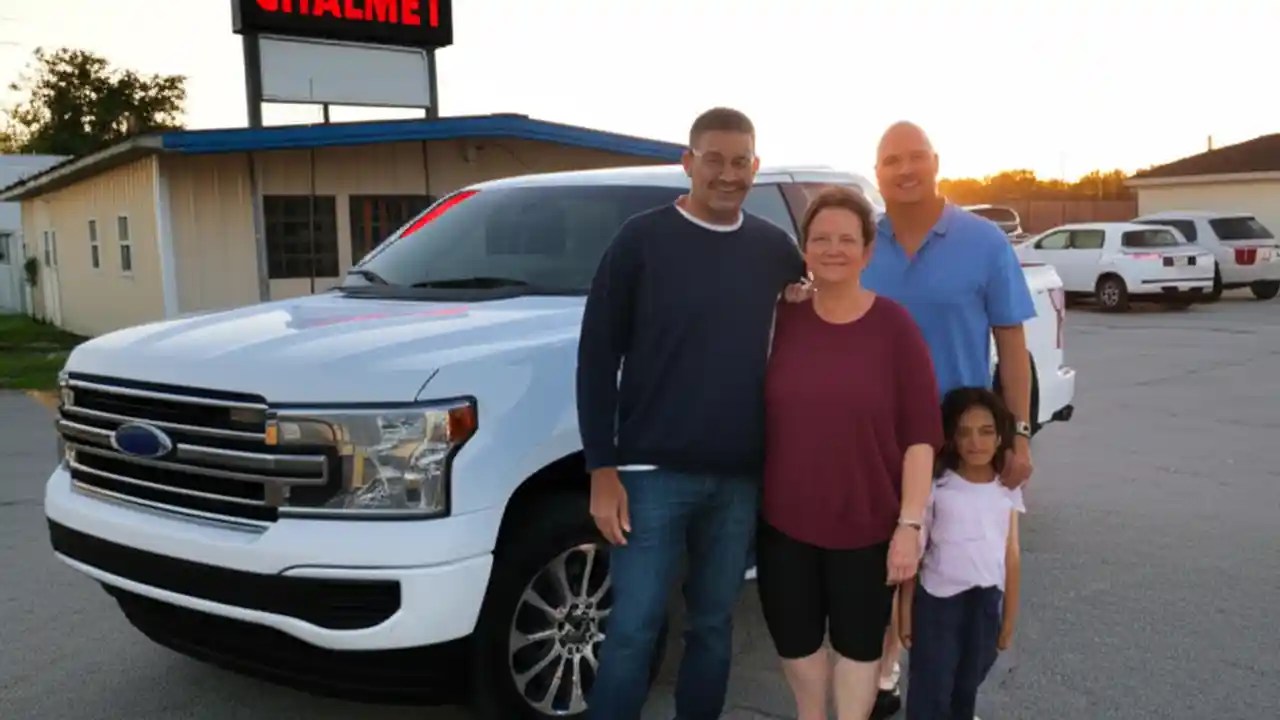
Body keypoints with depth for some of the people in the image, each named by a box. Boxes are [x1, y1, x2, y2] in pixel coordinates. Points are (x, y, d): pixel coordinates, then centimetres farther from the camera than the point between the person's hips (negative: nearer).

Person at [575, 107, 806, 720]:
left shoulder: (775, 249, 6)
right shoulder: (642, 239, -4)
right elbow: (597, 356, -5)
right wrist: (602, 470, -9)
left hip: (741, 477, 4)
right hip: (654, 471, -3)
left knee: (713, 626, 14)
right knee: (633, 629, 1)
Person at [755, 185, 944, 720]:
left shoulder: (895, 326, -9)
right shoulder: (781, 319, -2)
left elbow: (920, 434, -9)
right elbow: (757, 414, 5)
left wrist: (910, 524, -13)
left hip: (867, 524, -2)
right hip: (783, 518, 3)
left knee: (857, 641, 17)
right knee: (794, 637, 19)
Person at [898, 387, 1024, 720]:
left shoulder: (1008, 491, 2)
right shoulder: (935, 488, -9)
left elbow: (1012, 557, 6)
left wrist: (1010, 617, 7)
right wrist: (905, 611, -4)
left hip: (987, 603, 4)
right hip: (937, 601, -3)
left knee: (967, 687, 19)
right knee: (930, 693, 1)